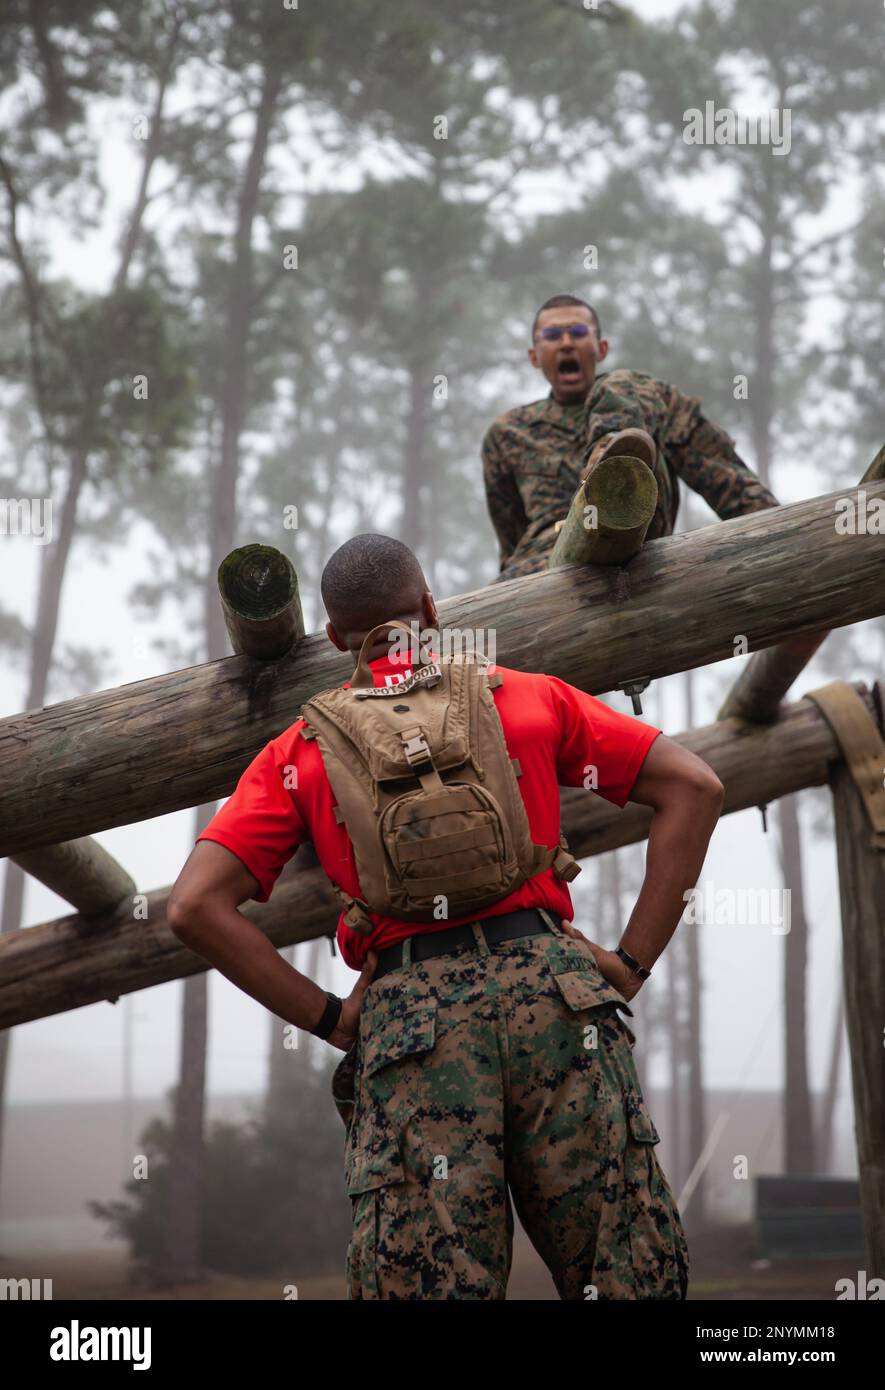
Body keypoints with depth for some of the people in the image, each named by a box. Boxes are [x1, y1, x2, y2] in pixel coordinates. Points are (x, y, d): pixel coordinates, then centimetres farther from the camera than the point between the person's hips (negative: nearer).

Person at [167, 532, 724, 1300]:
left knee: (433, 1281, 0)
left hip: (405, 1014, 0)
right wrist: (630, 966, 7)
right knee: (630, 1278, 3)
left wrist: (329, 1018, 7)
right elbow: (692, 786, 10)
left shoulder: (298, 750, 17)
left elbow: (197, 905, 5)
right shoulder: (531, 696, 17)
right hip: (551, 985, 0)